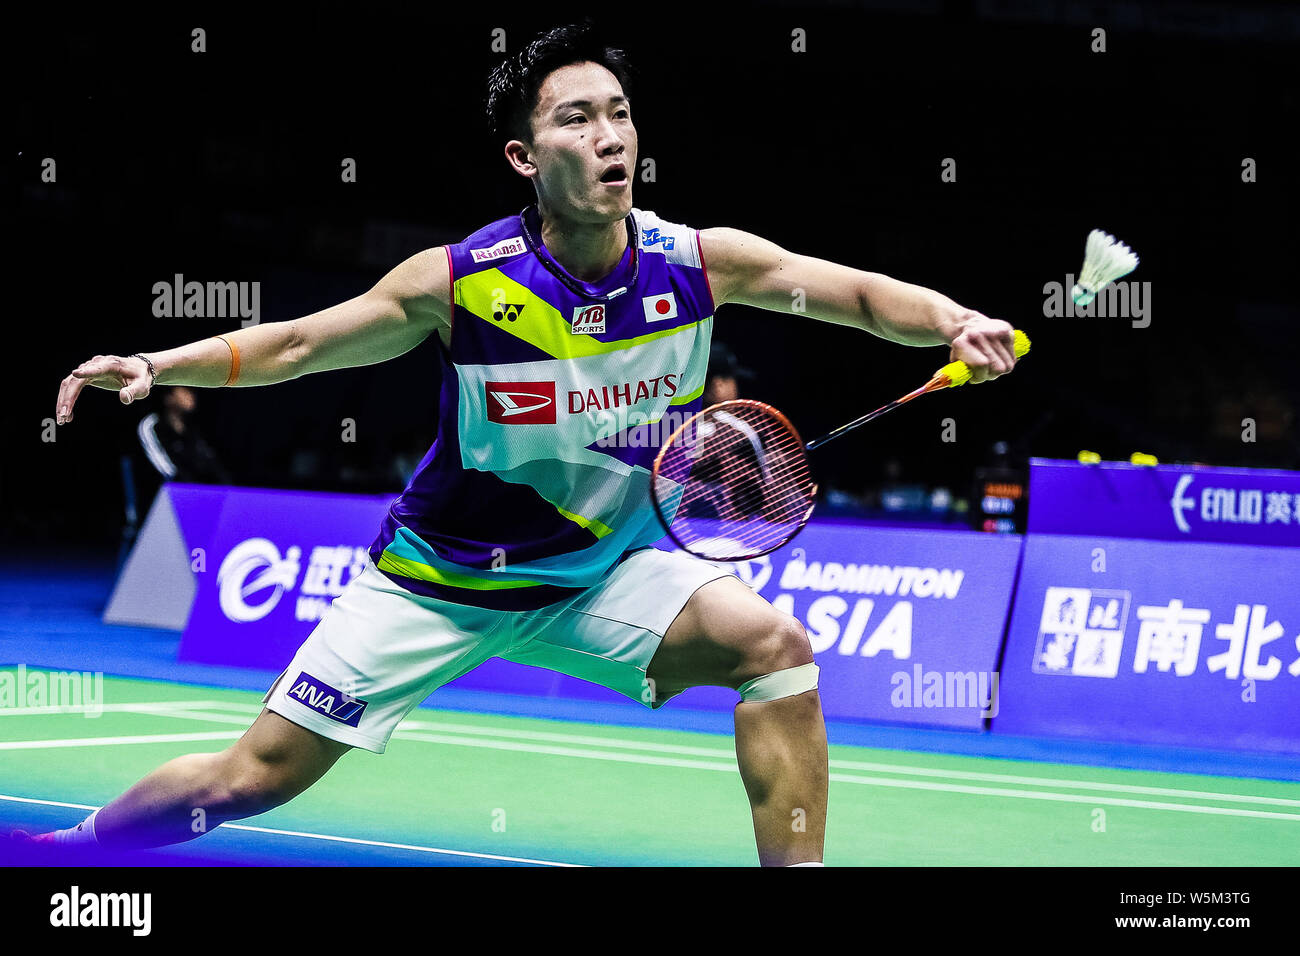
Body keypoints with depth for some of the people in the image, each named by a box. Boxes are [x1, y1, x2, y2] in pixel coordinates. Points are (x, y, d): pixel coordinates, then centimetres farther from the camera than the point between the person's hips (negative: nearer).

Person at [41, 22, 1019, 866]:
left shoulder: (699, 262, -14)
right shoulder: (459, 282, -20)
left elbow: (863, 293, -8)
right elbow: (293, 343, -7)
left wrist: (954, 323, -28)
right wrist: (156, 365, -20)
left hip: (603, 573, 2)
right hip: (438, 577, -2)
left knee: (774, 642, -23)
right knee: (251, 781, -3)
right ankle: (73, 842, 23)